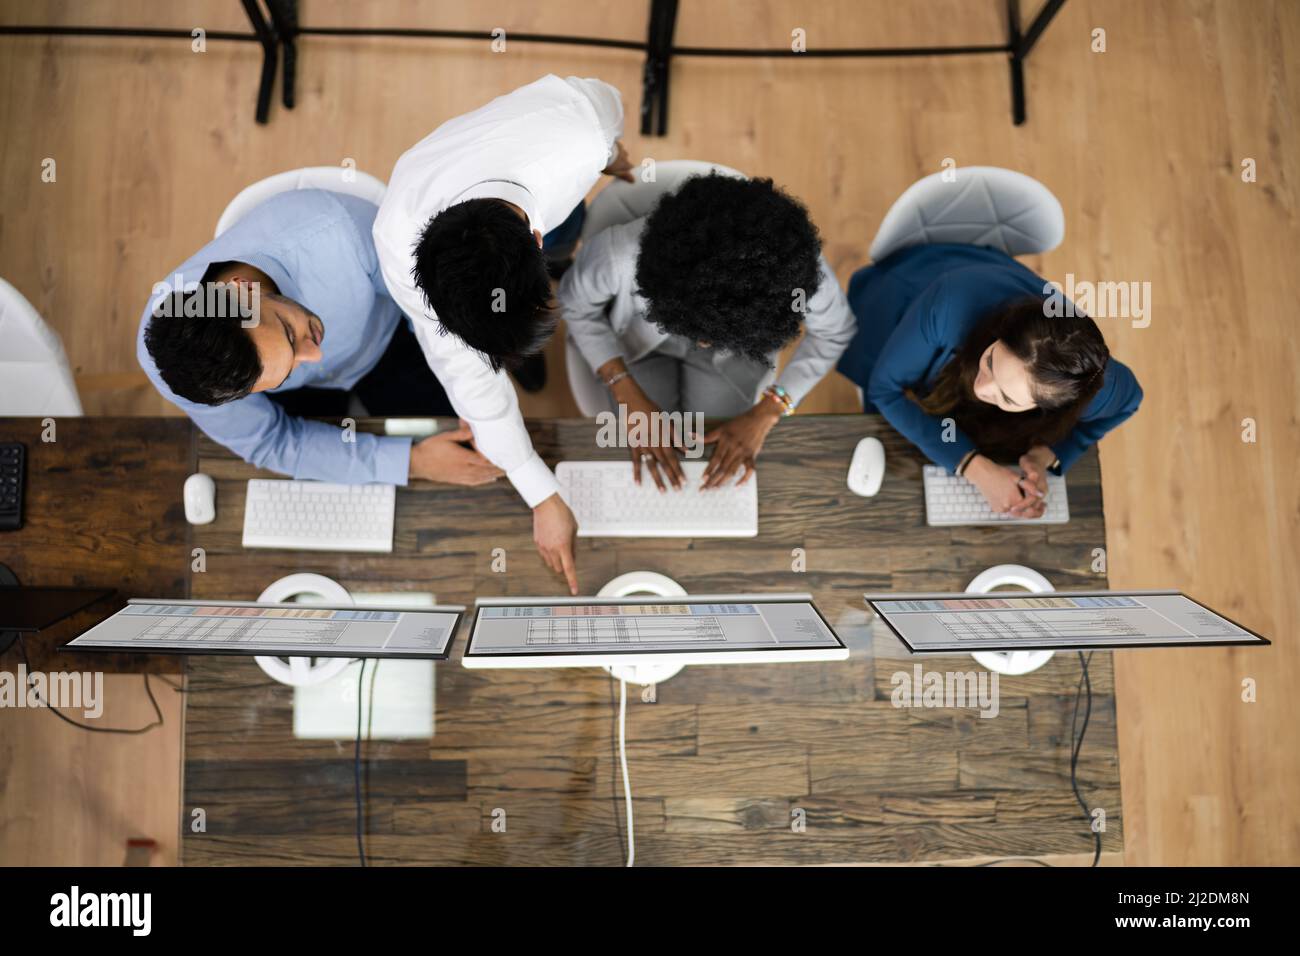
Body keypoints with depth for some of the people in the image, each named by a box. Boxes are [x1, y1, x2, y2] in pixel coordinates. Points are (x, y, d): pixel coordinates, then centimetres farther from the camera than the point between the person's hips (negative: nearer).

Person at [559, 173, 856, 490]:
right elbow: (577, 306, -18)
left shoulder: (794, 269, -41)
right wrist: (630, 398, -27)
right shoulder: (617, 252, -43)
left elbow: (835, 333, -16)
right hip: (640, 336, 0)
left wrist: (765, 415, -24)